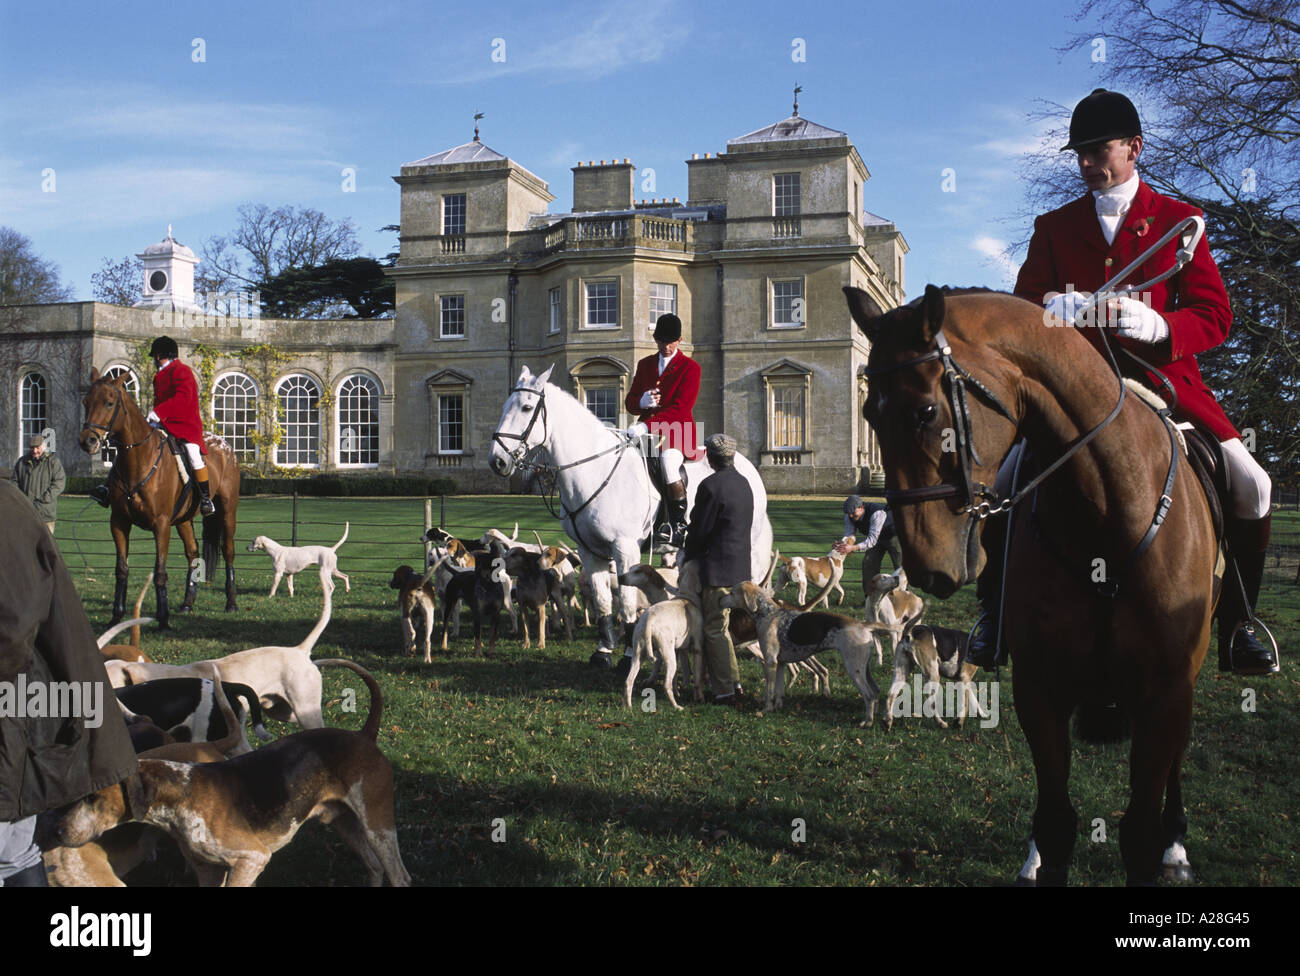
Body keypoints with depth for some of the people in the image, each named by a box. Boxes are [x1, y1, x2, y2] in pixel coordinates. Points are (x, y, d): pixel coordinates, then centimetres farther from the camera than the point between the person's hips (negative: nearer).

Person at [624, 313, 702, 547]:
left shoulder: (690, 367, -1)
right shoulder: (645, 365, 16)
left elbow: (680, 409, -11)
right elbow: (630, 402, 17)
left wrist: (647, 426, -23)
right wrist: (642, 402, -9)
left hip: (677, 431, -6)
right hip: (647, 430, 6)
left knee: (668, 459, -34)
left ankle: (679, 527, -25)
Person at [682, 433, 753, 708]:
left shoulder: (711, 485, -16)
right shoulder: (743, 482, 11)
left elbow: (699, 529, -13)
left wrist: (689, 556, 5)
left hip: (718, 567, -9)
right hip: (740, 565, 9)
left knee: (714, 630, -2)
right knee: (722, 627, 19)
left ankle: (725, 691, -2)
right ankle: (734, 683, 24)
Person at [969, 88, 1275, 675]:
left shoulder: (1179, 220, 9)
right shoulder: (1054, 228, 13)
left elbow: (1215, 317, 3)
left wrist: (1156, 325, -20)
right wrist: (1053, 307, -17)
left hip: (1163, 378, -1)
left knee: (1251, 484, -18)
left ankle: (1234, 624, 1)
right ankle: (997, 613, 1)